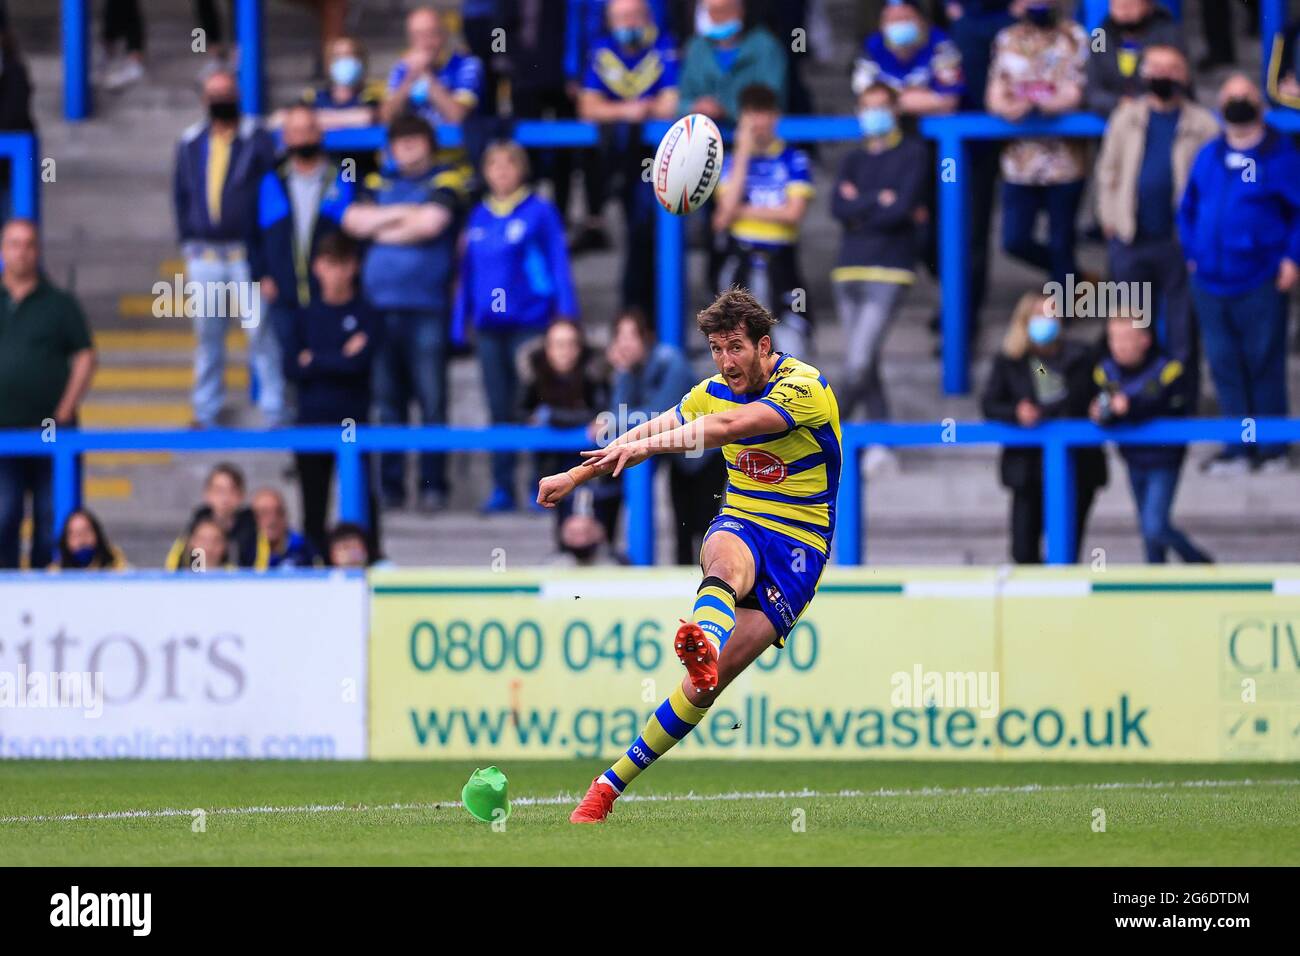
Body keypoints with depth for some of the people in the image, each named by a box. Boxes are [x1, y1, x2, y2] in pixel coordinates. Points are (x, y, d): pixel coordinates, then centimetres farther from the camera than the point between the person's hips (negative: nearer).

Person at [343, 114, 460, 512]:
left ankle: (433, 484, -1)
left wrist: (383, 229, 2)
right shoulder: (378, 184, 18)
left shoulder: (444, 182, 5)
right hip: (380, 303, 4)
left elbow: (432, 222, -10)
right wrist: (402, 214, -4)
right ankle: (391, 486, 8)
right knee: (387, 401, 4)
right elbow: (353, 221, 4)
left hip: (426, 306, -4)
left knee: (431, 400, -5)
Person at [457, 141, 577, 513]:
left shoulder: (540, 212, -2)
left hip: (530, 321, -4)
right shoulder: (479, 217, 11)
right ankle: (502, 487, 10)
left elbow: (558, 263, -2)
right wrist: (464, 318, 14)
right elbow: (468, 271, 17)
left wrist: (565, 315, -7)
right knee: (500, 408, 7)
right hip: (490, 325, 4)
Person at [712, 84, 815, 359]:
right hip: (740, 262, 2)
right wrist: (744, 153, -6)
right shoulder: (732, 159, 8)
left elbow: (793, 213, -8)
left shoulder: (794, 160, 3)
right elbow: (727, 211, -7)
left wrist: (742, 211, -4)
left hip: (781, 261, -2)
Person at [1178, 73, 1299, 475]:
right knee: (1225, 367, 6)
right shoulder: (1208, 155, 12)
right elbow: (1188, 208, 21)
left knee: (1264, 365, 0)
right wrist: (1191, 253, 11)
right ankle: (1238, 448, 13)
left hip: (1260, 285, -5)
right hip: (1211, 283, 5)